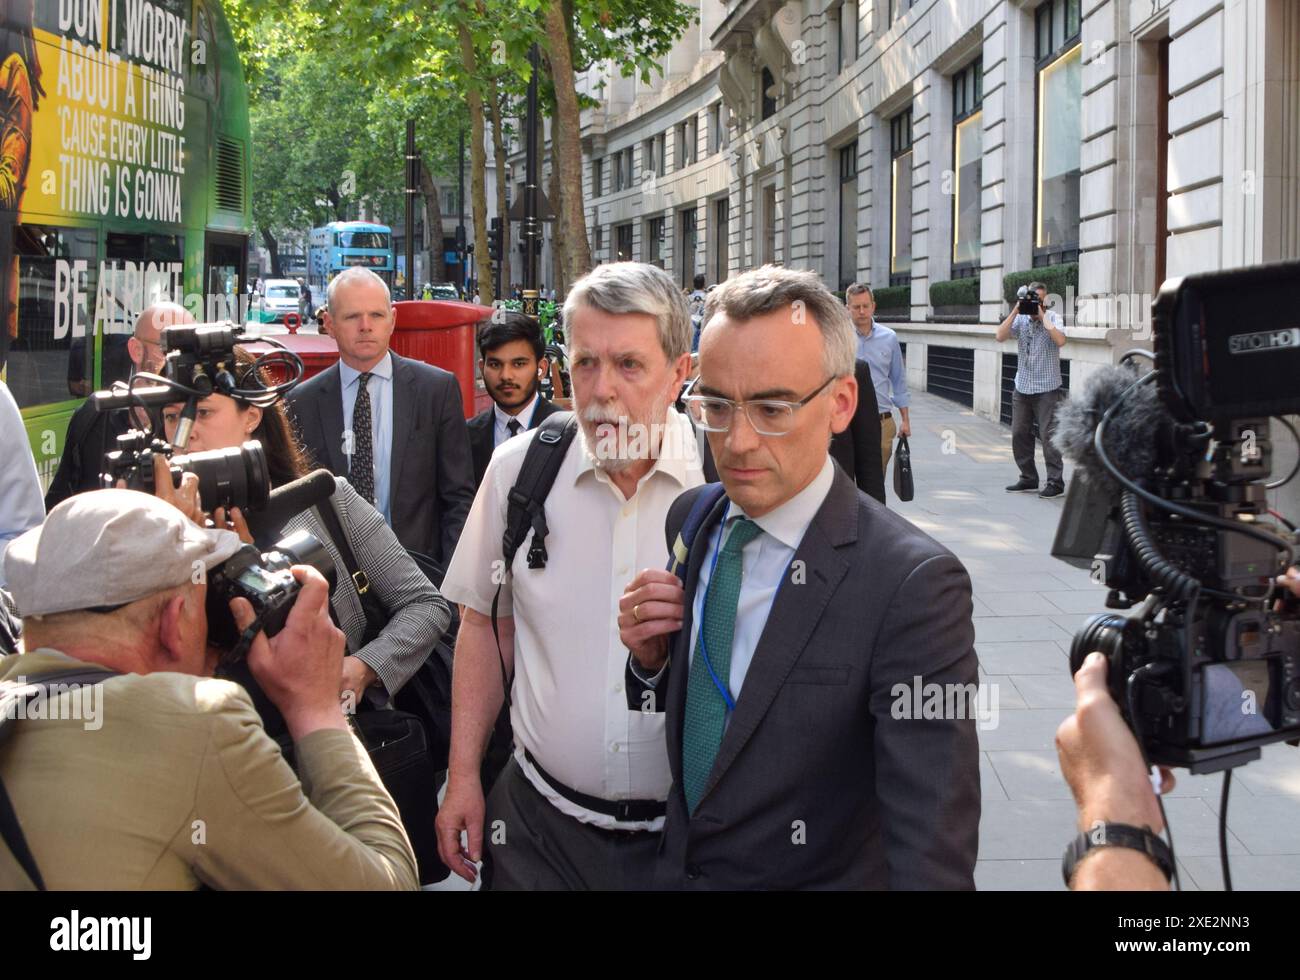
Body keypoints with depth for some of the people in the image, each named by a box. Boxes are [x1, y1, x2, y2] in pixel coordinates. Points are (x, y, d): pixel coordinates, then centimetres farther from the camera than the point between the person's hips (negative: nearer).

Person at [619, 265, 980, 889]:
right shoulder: (687, 518, -5)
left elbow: (933, 844, -30)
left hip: (824, 875, -5)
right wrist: (651, 656, -12)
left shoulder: (913, 585, -25)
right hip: (675, 867, 6)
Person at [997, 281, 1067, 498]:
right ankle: (1028, 478, 20)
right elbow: (1000, 337, -6)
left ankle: (1055, 482, -2)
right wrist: (1015, 311, -11)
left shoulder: (1053, 317, -4)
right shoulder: (1021, 319, 5)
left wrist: (1042, 316, -18)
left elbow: (1060, 340, -22)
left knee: (1048, 435, -7)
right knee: (1019, 434, 8)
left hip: (1047, 388, -5)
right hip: (1022, 387, 5)